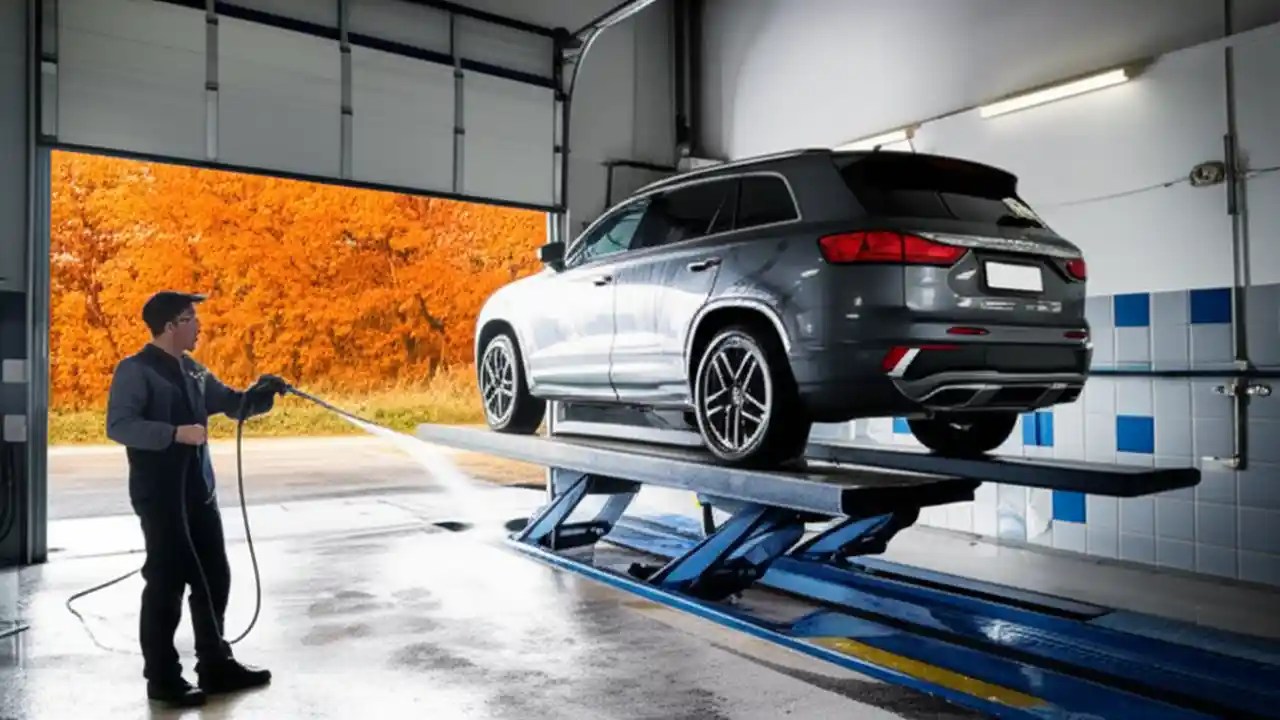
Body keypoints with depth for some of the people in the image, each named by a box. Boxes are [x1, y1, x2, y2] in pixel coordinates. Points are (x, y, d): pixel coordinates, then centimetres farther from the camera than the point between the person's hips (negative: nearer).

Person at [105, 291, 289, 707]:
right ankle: (162, 678, 13)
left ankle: (215, 665, 25)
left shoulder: (194, 371, 13)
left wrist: (262, 393, 1)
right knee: (166, 584, -1)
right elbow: (118, 426, -19)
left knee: (214, 579, 12)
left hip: (199, 493, 8)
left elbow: (233, 405, 20)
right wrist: (175, 433, -27)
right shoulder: (135, 370, -10)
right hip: (160, 497, -8)